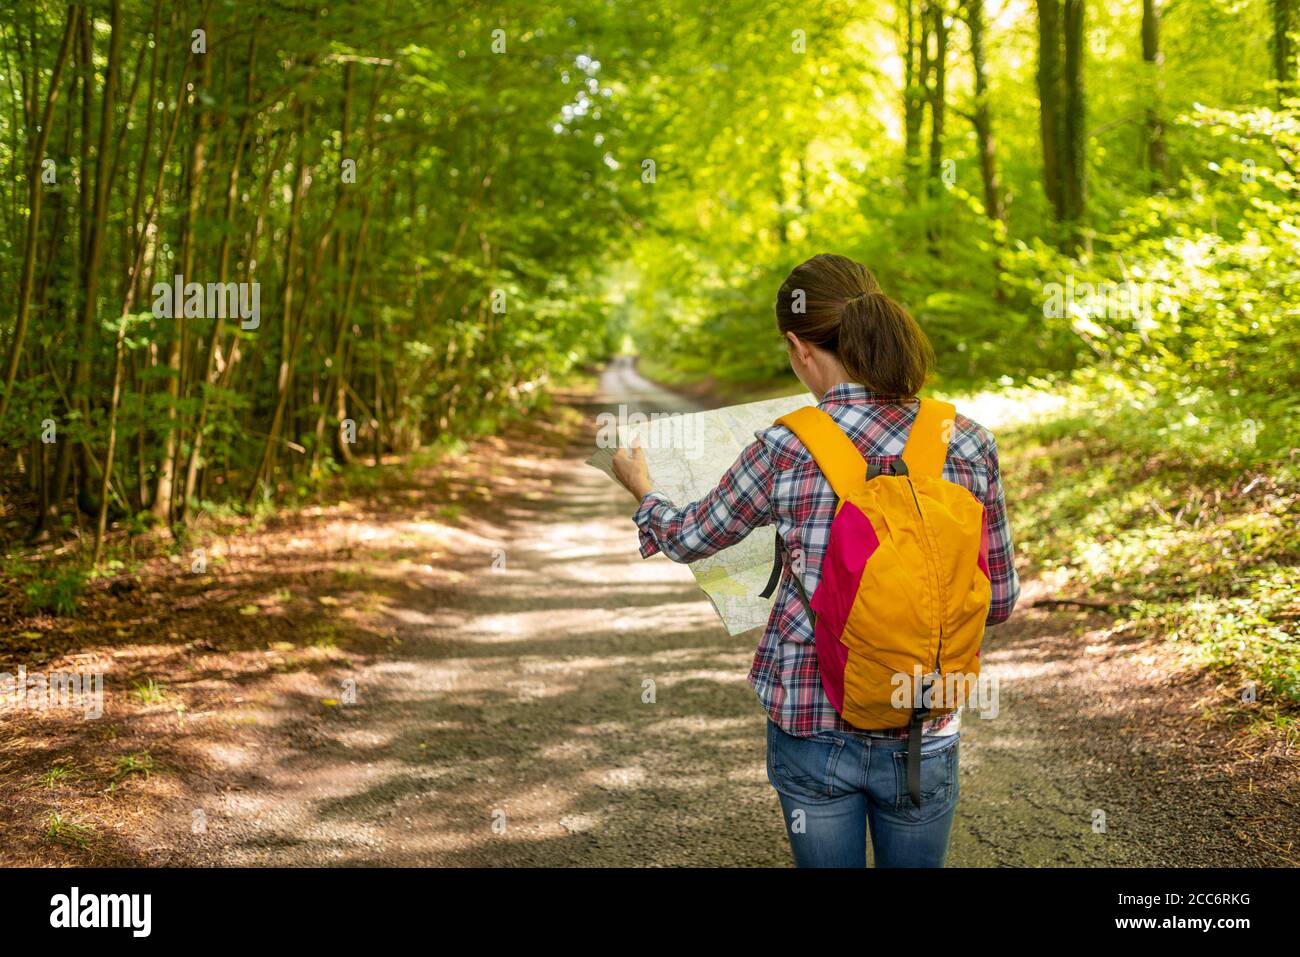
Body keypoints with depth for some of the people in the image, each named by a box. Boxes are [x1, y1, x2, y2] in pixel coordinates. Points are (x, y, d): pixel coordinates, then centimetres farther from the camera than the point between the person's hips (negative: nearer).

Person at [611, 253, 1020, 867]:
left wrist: (642, 492, 25)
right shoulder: (967, 445, -10)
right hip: (922, 732, 1)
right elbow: (999, 600, -1)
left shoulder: (785, 448, -14)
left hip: (810, 724, -1)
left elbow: (691, 538, 4)